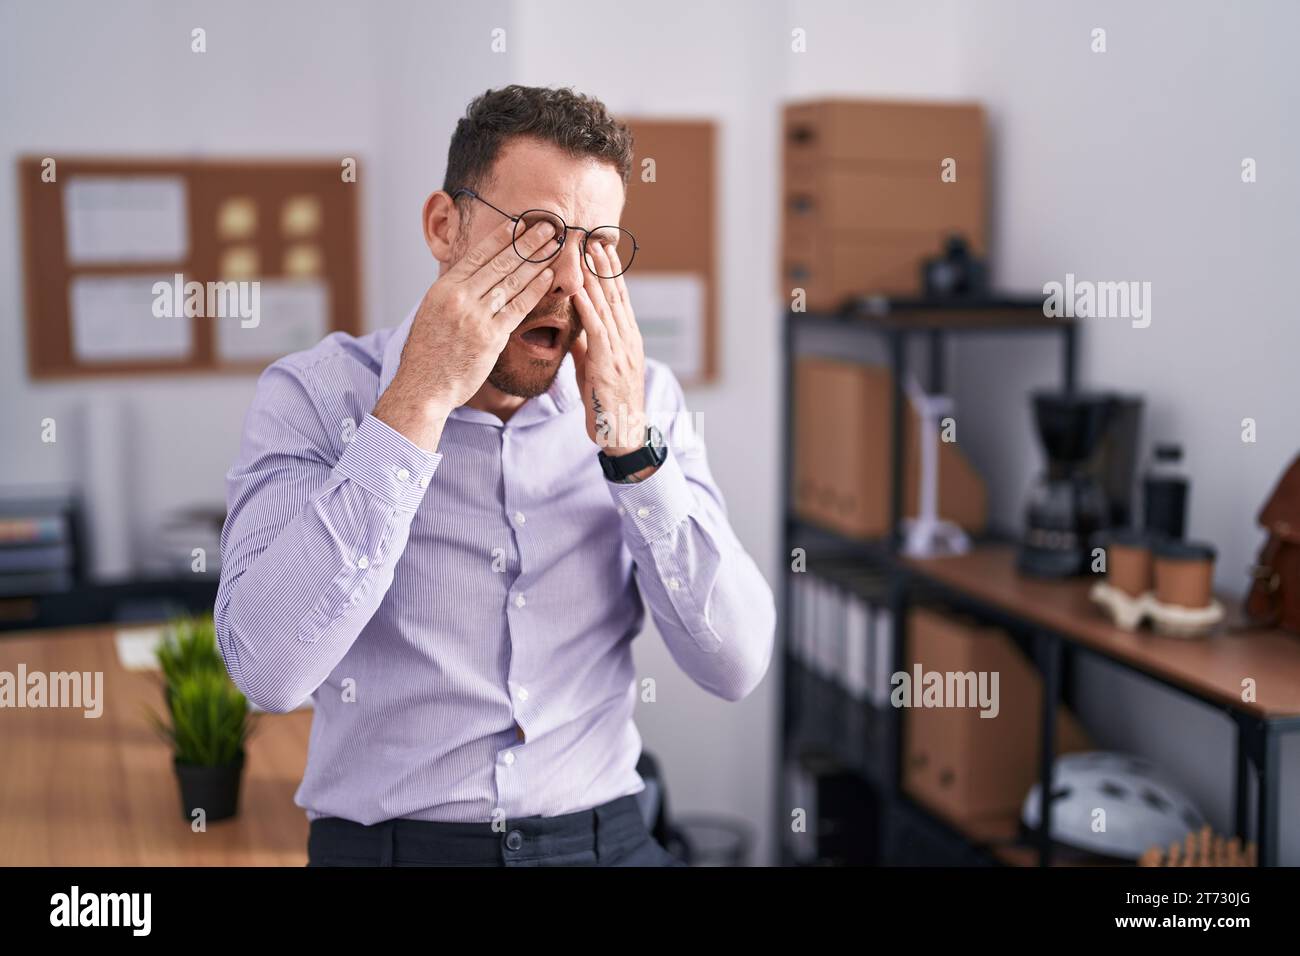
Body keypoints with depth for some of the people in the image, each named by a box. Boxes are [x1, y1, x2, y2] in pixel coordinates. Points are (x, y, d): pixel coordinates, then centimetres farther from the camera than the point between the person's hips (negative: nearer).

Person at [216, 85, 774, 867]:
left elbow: (736, 666, -6)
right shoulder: (314, 394, -6)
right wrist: (421, 398, -20)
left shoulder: (645, 398, 1)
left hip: (603, 838, 2)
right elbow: (270, 670, -20)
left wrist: (629, 439, -15)